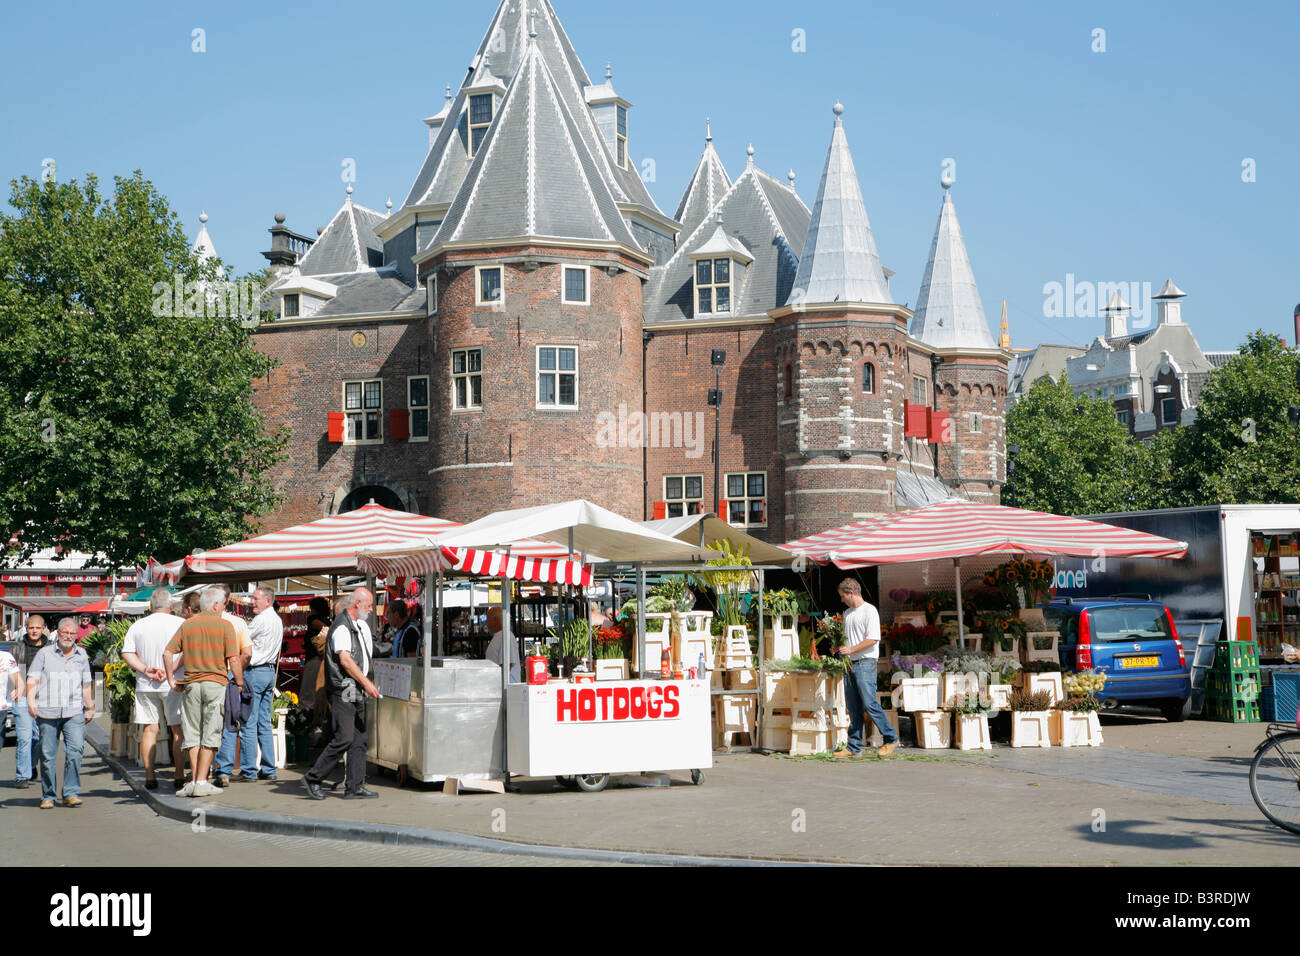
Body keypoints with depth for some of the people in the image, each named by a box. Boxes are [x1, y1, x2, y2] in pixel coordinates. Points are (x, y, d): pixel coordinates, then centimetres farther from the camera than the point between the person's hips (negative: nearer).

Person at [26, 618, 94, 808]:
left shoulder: (82, 656, 17)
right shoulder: (45, 653, 10)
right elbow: (32, 680, 3)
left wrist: (90, 707, 23)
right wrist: (31, 701, -12)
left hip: (74, 712, 1)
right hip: (47, 712, -1)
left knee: (75, 750, -15)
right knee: (47, 755, 1)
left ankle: (71, 793, -9)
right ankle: (48, 796, 12)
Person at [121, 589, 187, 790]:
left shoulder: (137, 626, 8)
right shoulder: (180, 623, -2)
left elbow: (127, 654, 0)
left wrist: (145, 669, -8)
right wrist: (169, 671, -11)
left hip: (145, 685, 3)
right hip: (173, 684, -3)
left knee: (149, 729, 7)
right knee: (178, 729, 3)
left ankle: (149, 776, 5)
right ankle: (179, 776, 1)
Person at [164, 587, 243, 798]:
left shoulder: (187, 625, 8)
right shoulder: (224, 625, -3)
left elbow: (168, 652, 2)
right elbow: (234, 659, -9)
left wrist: (171, 679, 10)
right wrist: (239, 683, 2)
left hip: (191, 684, 3)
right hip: (216, 683, -3)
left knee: (192, 733, 9)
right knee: (210, 734, 2)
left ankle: (196, 780, 5)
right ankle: (201, 782, -1)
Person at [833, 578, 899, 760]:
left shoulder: (869, 611, -7)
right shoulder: (847, 613, 19)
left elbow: (873, 639, -15)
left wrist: (850, 650, -15)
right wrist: (840, 648, 9)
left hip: (865, 662, -8)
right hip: (850, 663, 8)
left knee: (870, 704, -13)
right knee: (853, 708, 6)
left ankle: (891, 739, -1)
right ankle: (854, 748, 8)